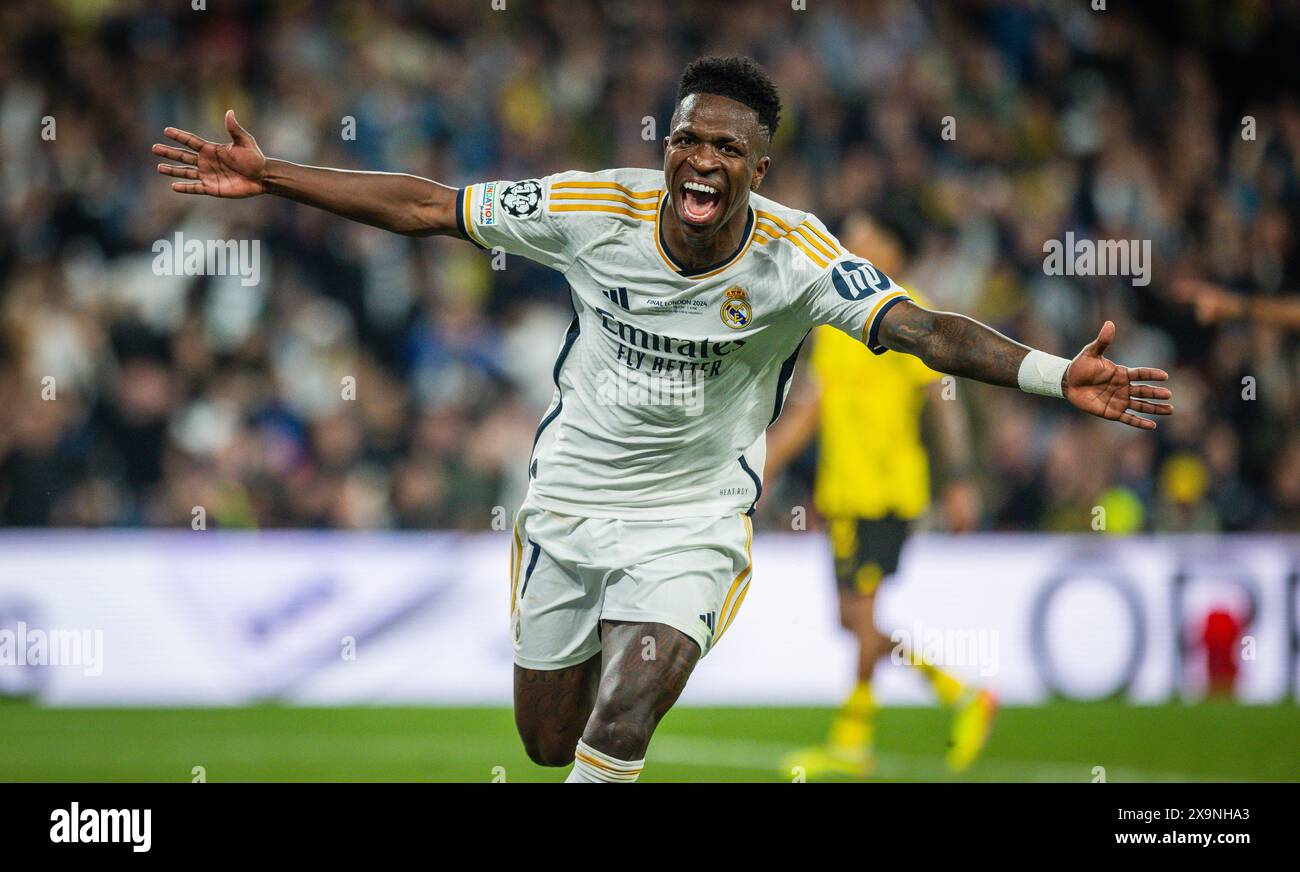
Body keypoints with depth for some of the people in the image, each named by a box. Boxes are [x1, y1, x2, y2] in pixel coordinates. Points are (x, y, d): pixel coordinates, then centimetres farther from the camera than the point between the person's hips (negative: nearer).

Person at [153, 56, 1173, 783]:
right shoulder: (597, 208, -14)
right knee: (549, 746, 11)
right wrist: (268, 177, -8)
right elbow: (426, 207, -6)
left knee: (617, 731, -22)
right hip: (567, 503, 3)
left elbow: (924, 328, -30)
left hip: (694, 525, -3)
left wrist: (1057, 376, -46)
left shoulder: (794, 254, -19)